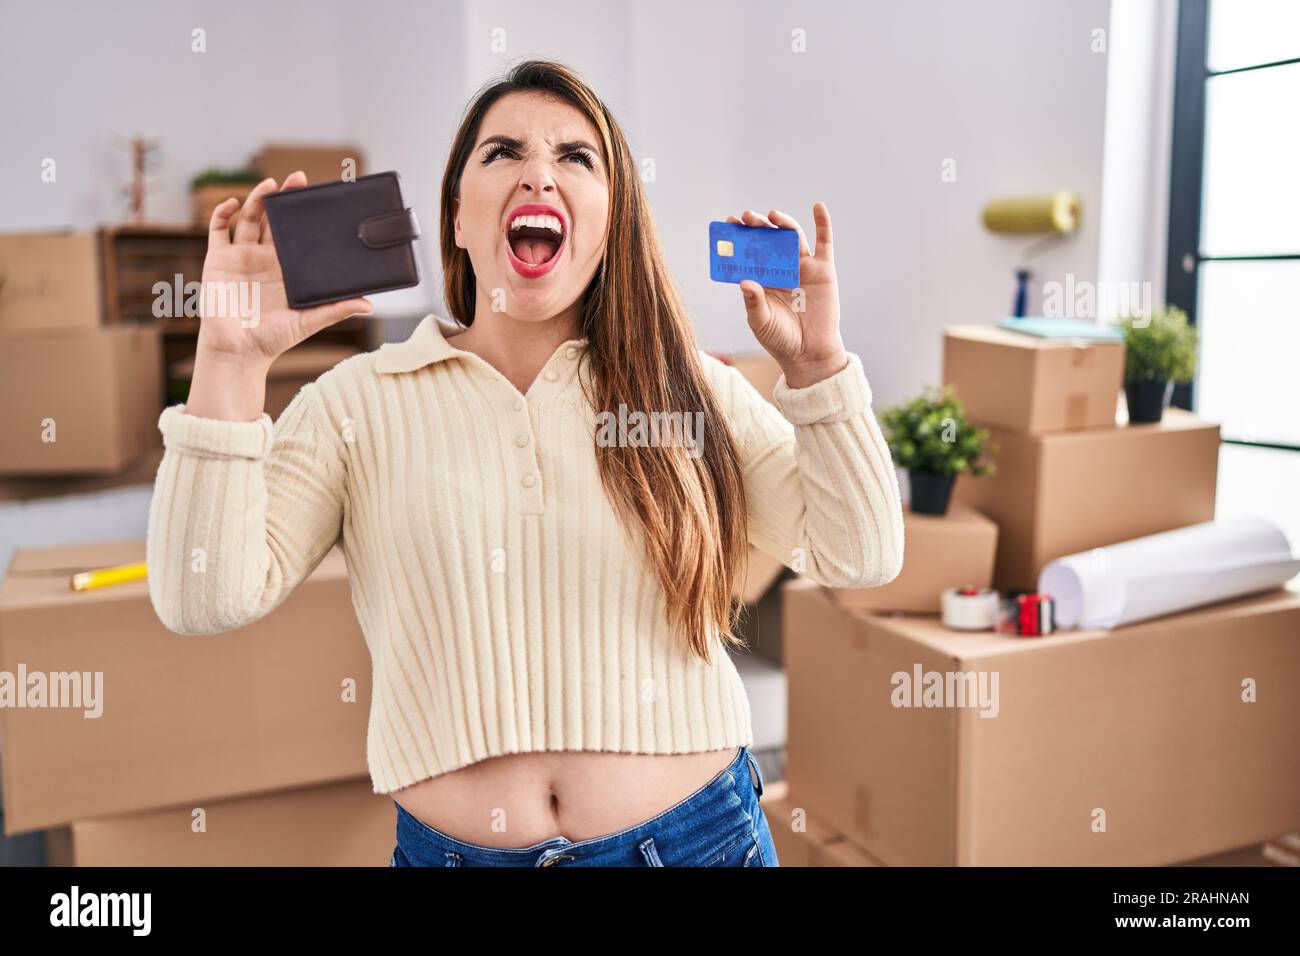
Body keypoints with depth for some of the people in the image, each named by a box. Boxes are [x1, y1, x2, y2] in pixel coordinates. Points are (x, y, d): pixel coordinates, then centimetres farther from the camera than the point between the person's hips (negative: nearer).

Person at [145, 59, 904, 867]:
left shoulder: (693, 391, 0)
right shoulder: (359, 402, -3)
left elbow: (859, 556, -2)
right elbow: (207, 599, -10)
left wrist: (817, 361, -12)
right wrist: (232, 360, -17)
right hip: (452, 845, 0)